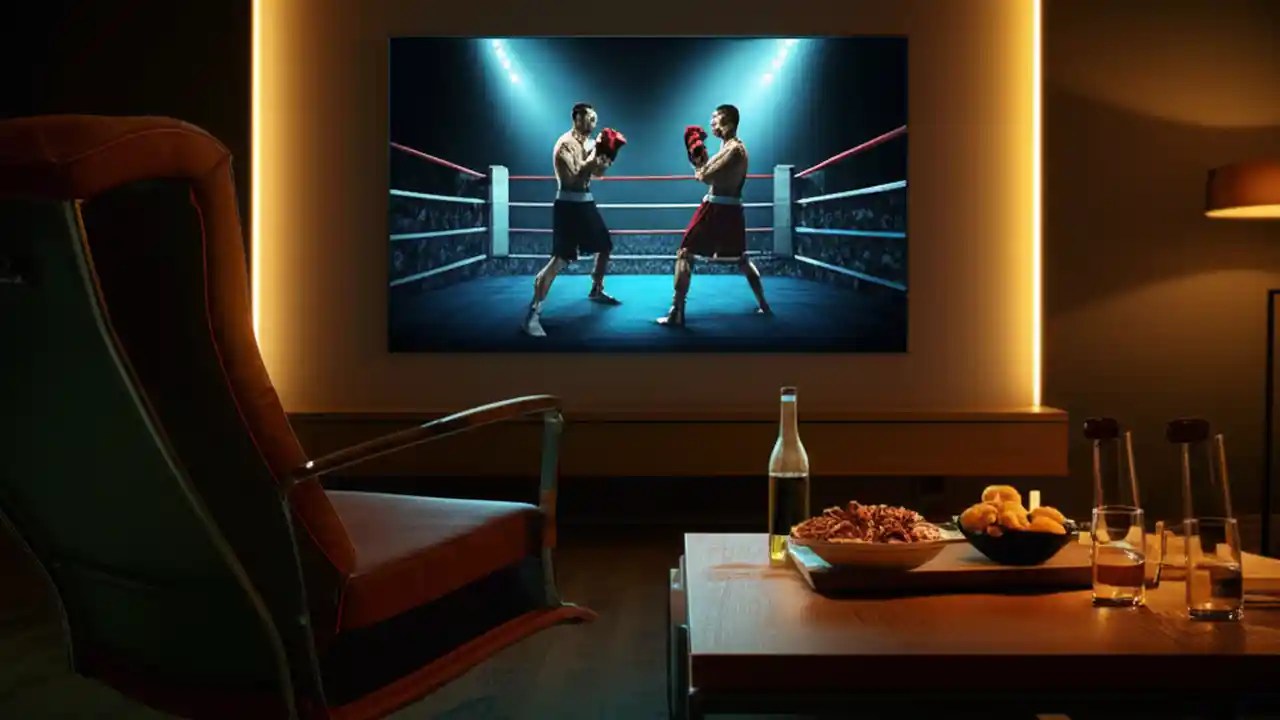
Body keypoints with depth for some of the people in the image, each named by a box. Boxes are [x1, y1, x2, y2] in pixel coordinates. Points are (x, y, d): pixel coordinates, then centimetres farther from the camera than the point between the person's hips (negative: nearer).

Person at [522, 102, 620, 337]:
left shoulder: (588, 143, 12)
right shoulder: (565, 143, -14)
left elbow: (598, 172, 20)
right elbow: (575, 176, -24)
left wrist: (608, 155, 4)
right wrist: (593, 155, -17)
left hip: (585, 202, 9)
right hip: (569, 204, -9)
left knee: (605, 246, 22)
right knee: (560, 259, -17)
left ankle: (596, 291, 43)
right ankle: (533, 313, -19)